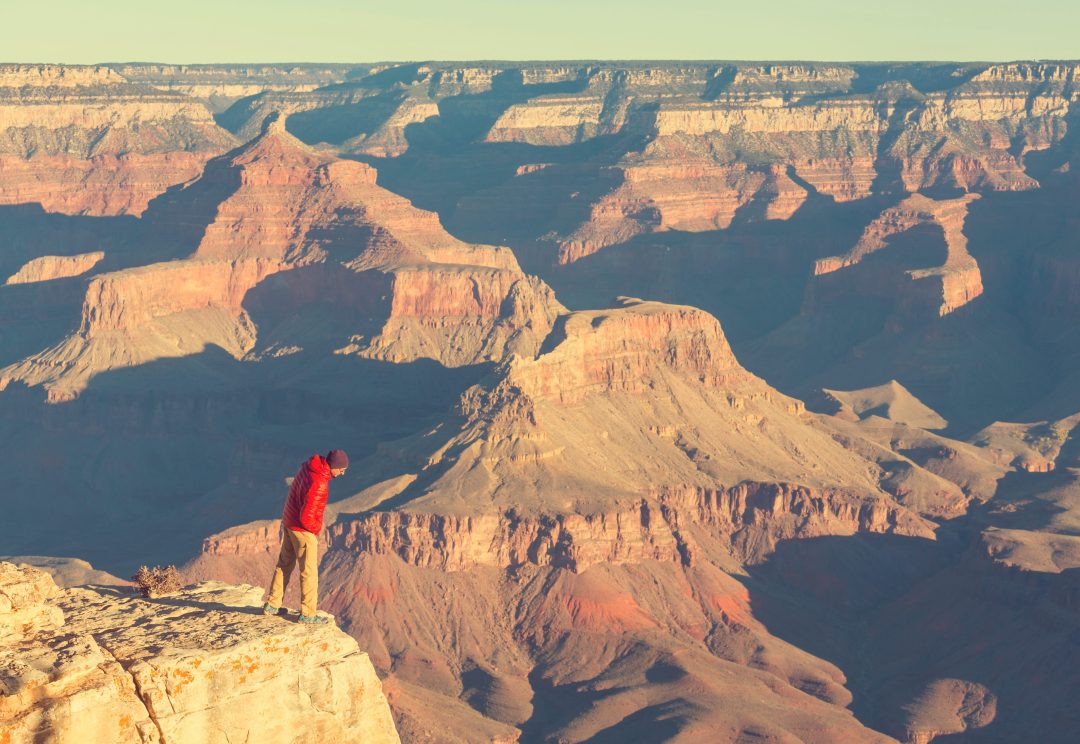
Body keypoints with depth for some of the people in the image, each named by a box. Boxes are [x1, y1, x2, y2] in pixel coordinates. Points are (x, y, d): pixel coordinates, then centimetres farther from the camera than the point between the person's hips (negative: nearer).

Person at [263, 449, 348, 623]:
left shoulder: (308, 465, -4)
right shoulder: (318, 485, -31)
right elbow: (306, 517, -30)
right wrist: (317, 528, -8)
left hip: (289, 522, 9)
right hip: (303, 530, -9)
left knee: (284, 564, 19)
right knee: (309, 571, 2)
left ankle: (272, 605, 27)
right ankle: (307, 613, 8)